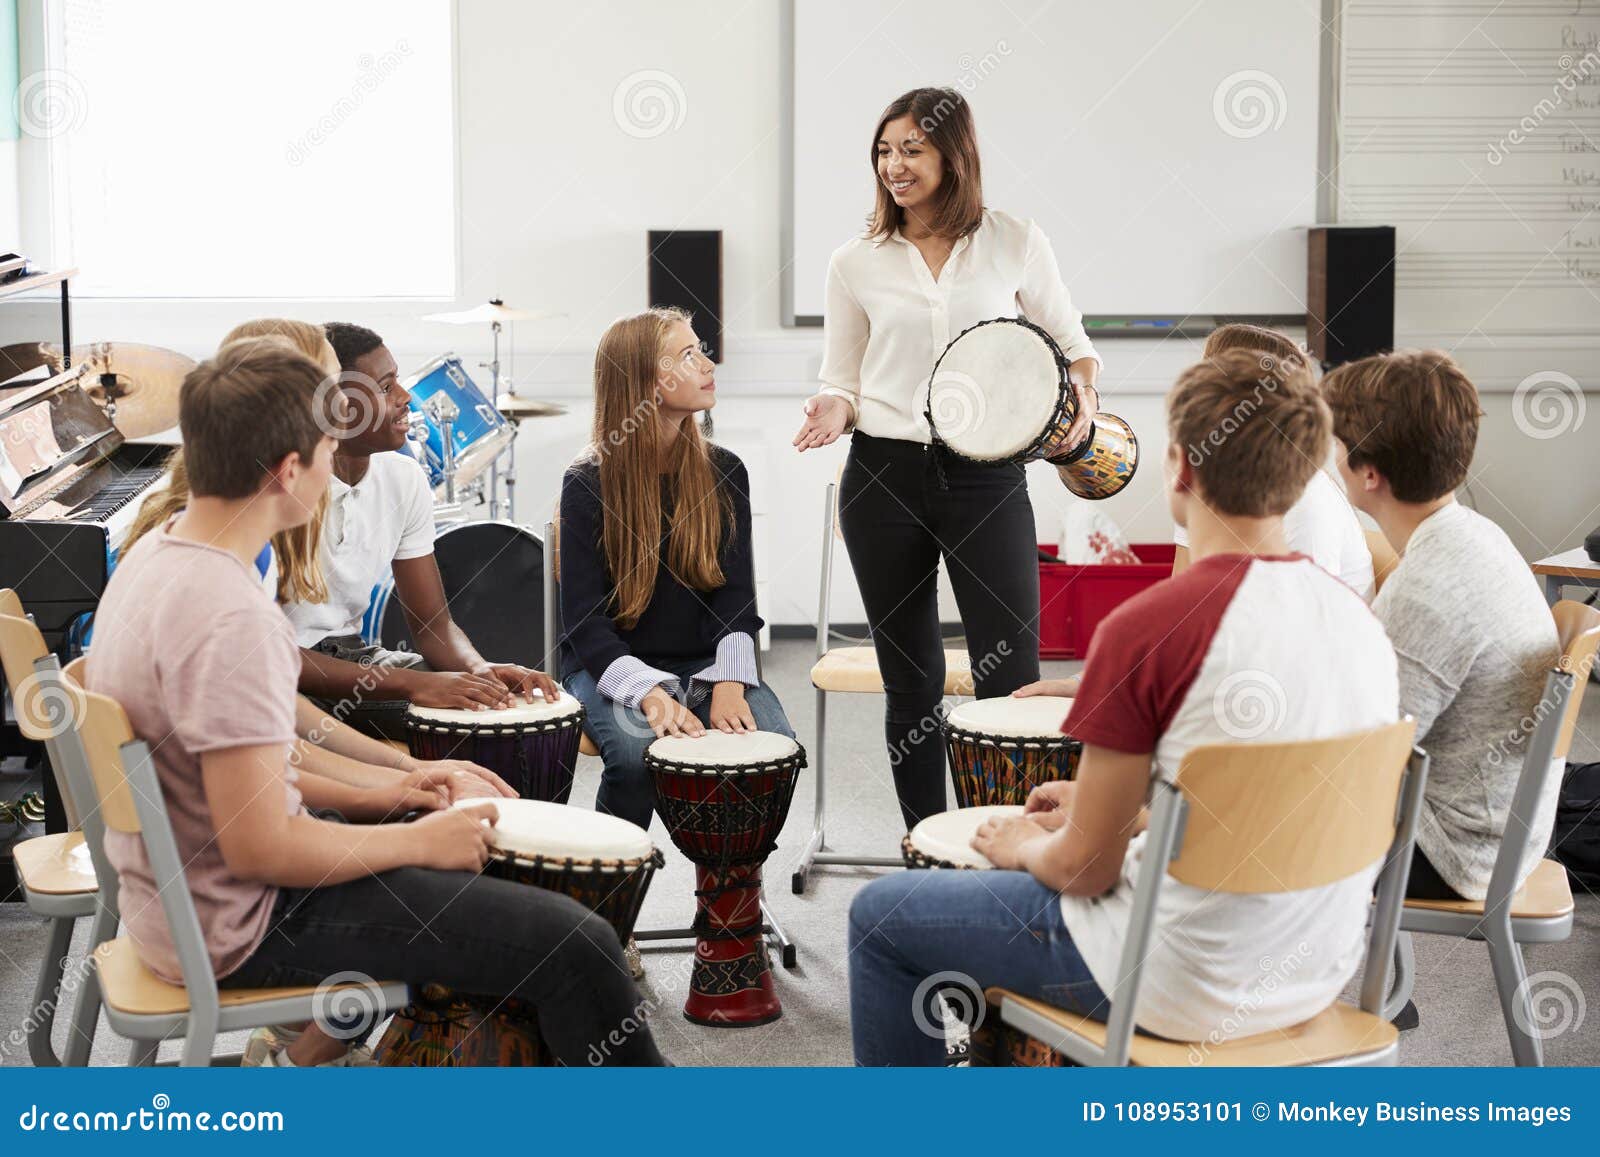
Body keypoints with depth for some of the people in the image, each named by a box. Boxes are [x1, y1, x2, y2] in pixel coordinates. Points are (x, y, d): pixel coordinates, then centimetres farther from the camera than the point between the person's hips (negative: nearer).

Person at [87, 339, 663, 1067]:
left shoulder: (155, 556, 3)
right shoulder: (228, 616, -27)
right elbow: (260, 849, -27)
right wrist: (418, 841, -14)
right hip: (238, 929, -10)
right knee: (571, 944, -11)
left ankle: (311, 1054, 29)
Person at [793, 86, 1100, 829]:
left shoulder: (1015, 245, 3)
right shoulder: (857, 263, 6)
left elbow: (1071, 343, 12)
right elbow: (842, 379, 12)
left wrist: (1083, 392, -8)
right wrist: (834, 411, -9)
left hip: (987, 478, -1)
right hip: (882, 478, 2)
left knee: (1011, 677, -7)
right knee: (910, 682, 9)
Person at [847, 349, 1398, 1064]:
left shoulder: (1147, 626, -22)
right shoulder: (1356, 615, 0)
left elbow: (1086, 867, -15)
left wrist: (1025, 847, 6)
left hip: (1190, 990, -8)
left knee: (882, 914, 12)